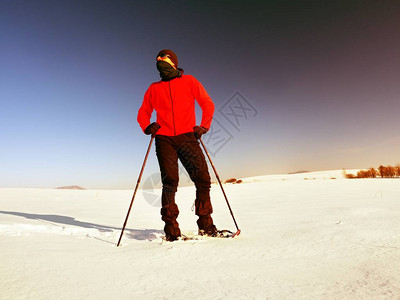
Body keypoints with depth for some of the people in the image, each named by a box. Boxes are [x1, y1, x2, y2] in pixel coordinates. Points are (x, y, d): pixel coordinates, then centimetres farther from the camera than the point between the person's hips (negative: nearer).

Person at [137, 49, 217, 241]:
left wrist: (203, 126, -3)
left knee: (203, 179, -6)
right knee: (169, 182, -9)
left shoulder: (189, 81, 14)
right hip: (164, 139, 1)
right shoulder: (154, 88, 18)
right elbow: (143, 112, 17)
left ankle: (205, 225, 9)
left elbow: (207, 104, 10)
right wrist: (147, 127, -4)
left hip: (187, 137, 0)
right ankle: (171, 228, -1)